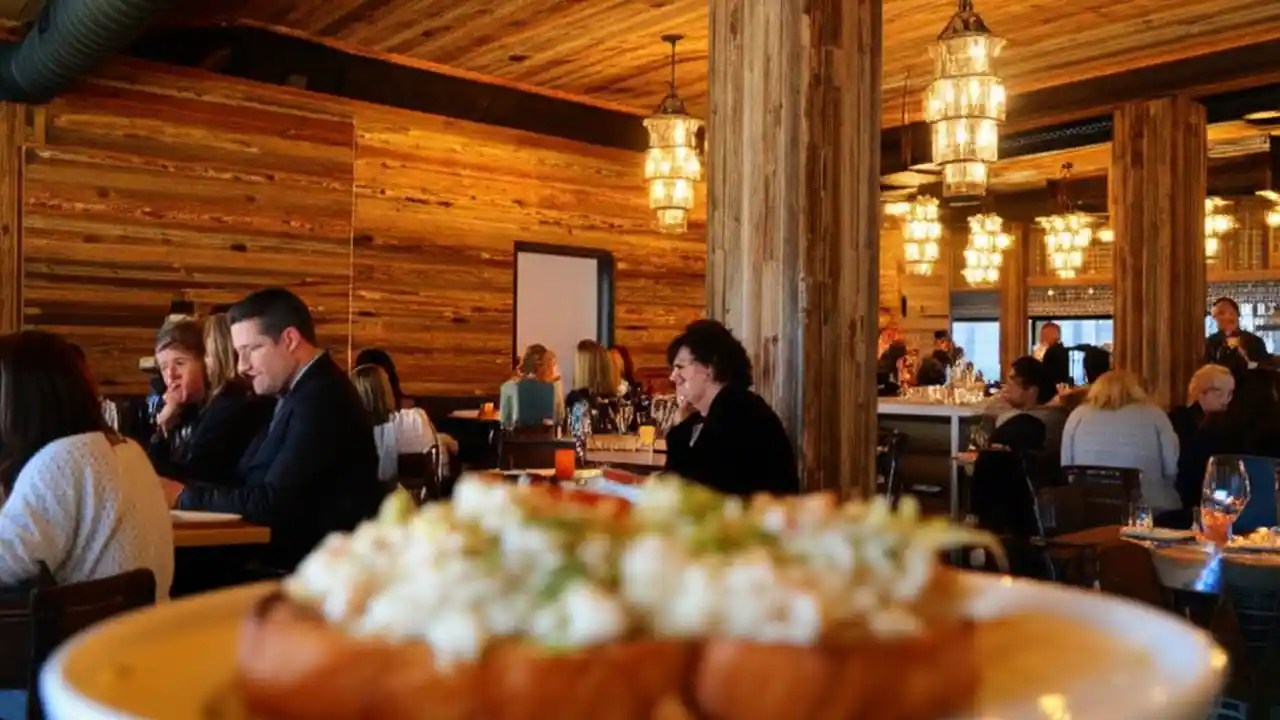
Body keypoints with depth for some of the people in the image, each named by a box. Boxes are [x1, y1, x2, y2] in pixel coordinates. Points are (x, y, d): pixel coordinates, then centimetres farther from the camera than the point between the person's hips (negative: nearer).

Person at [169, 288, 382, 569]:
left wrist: (184, 495, -11)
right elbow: (246, 480, 9)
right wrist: (177, 487, -4)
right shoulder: (299, 393, 12)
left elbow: (272, 504, -21)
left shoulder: (321, 400, -19)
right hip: (297, 556, 8)